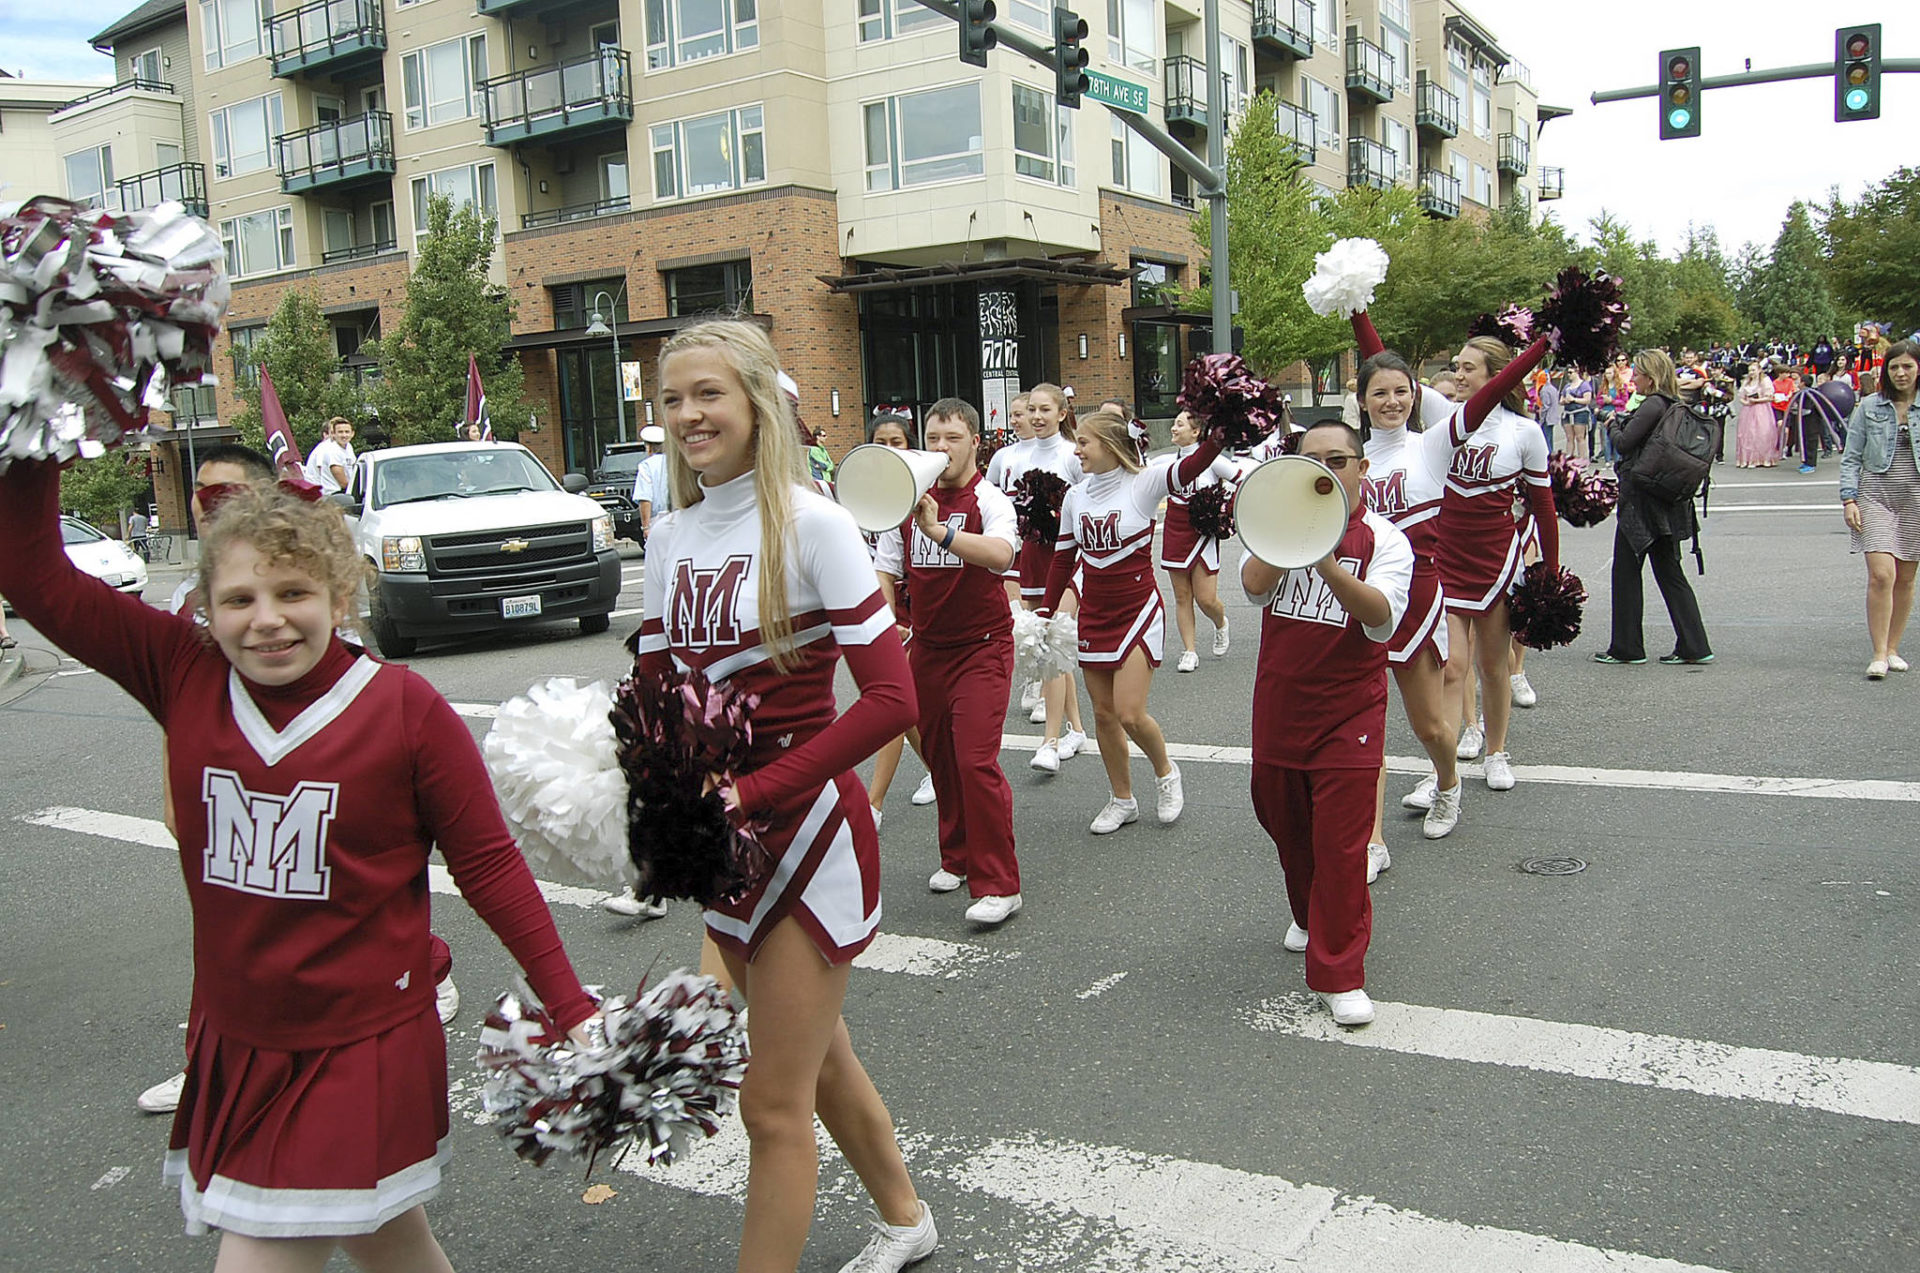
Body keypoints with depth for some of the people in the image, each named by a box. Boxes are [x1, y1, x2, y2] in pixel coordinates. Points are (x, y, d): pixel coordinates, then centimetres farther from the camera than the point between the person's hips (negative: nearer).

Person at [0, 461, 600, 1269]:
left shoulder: (406, 708, -15)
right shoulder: (183, 675, -5)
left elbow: (487, 865, -9)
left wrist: (572, 1011, -9)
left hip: (362, 1053, -4)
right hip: (233, 1044, 4)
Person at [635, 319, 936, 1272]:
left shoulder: (810, 524, -15)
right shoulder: (670, 537, 4)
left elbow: (890, 698, -19)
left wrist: (752, 790, -24)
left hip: (807, 829, -7)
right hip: (720, 839, 7)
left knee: (773, 1104, 0)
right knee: (814, 1053, 23)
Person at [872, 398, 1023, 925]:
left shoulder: (990, 500, -12)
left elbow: (1001, 554, -34)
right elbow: (885, 569, 9)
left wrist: (939, 530, -47)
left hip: (982, 648, -6)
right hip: (926, 647, 6)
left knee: (976, 761, -14)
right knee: (939, 758, 13)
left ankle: (998, 885, -6)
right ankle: (957, 858, 32)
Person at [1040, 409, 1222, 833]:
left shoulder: (1143, 484, -11)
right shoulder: (1075, 497, 4)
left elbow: (1192, 466, -28)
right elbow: (1063, 559, 11)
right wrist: (1045, 612, 10)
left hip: (1138, 611, -5)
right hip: (1094, 617, 5)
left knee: (1130, 714, -12)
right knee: (1103, 714, 8)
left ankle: (1166, 773, 18)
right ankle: (1122, 800, 24)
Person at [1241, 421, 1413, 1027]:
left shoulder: (1384, 539, -6)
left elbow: (1382, 618, -23)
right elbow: (1254, 586, -14)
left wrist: (1330, 566, -38)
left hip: (1348, 713, -4)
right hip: (1279, 705, 4)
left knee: (1340, 845, -6)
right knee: (1284, 825, 20)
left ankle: (1339, 973, 7)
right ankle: (1309, 915, 47)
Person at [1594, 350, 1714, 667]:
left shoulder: (1652, 406, -16)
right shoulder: (1675, 406, 12)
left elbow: (1624, 444, -18)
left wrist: (1614, 424, 0)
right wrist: (1622, 424, 7)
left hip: (1641, 499, -9)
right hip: (1668, 504, 9)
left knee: (1626, 572, 2)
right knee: (1670, 572, 12)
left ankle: (1627, 647, 8)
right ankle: (1694, 646, 11)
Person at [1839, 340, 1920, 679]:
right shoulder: (1869, 406, 3)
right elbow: (1851, 457, 4)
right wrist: (1848, 498, -5)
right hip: (1876, 495, -2)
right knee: (1881, 574, -13)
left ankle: (1893, 648, 19)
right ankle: (1879, 655, -10)